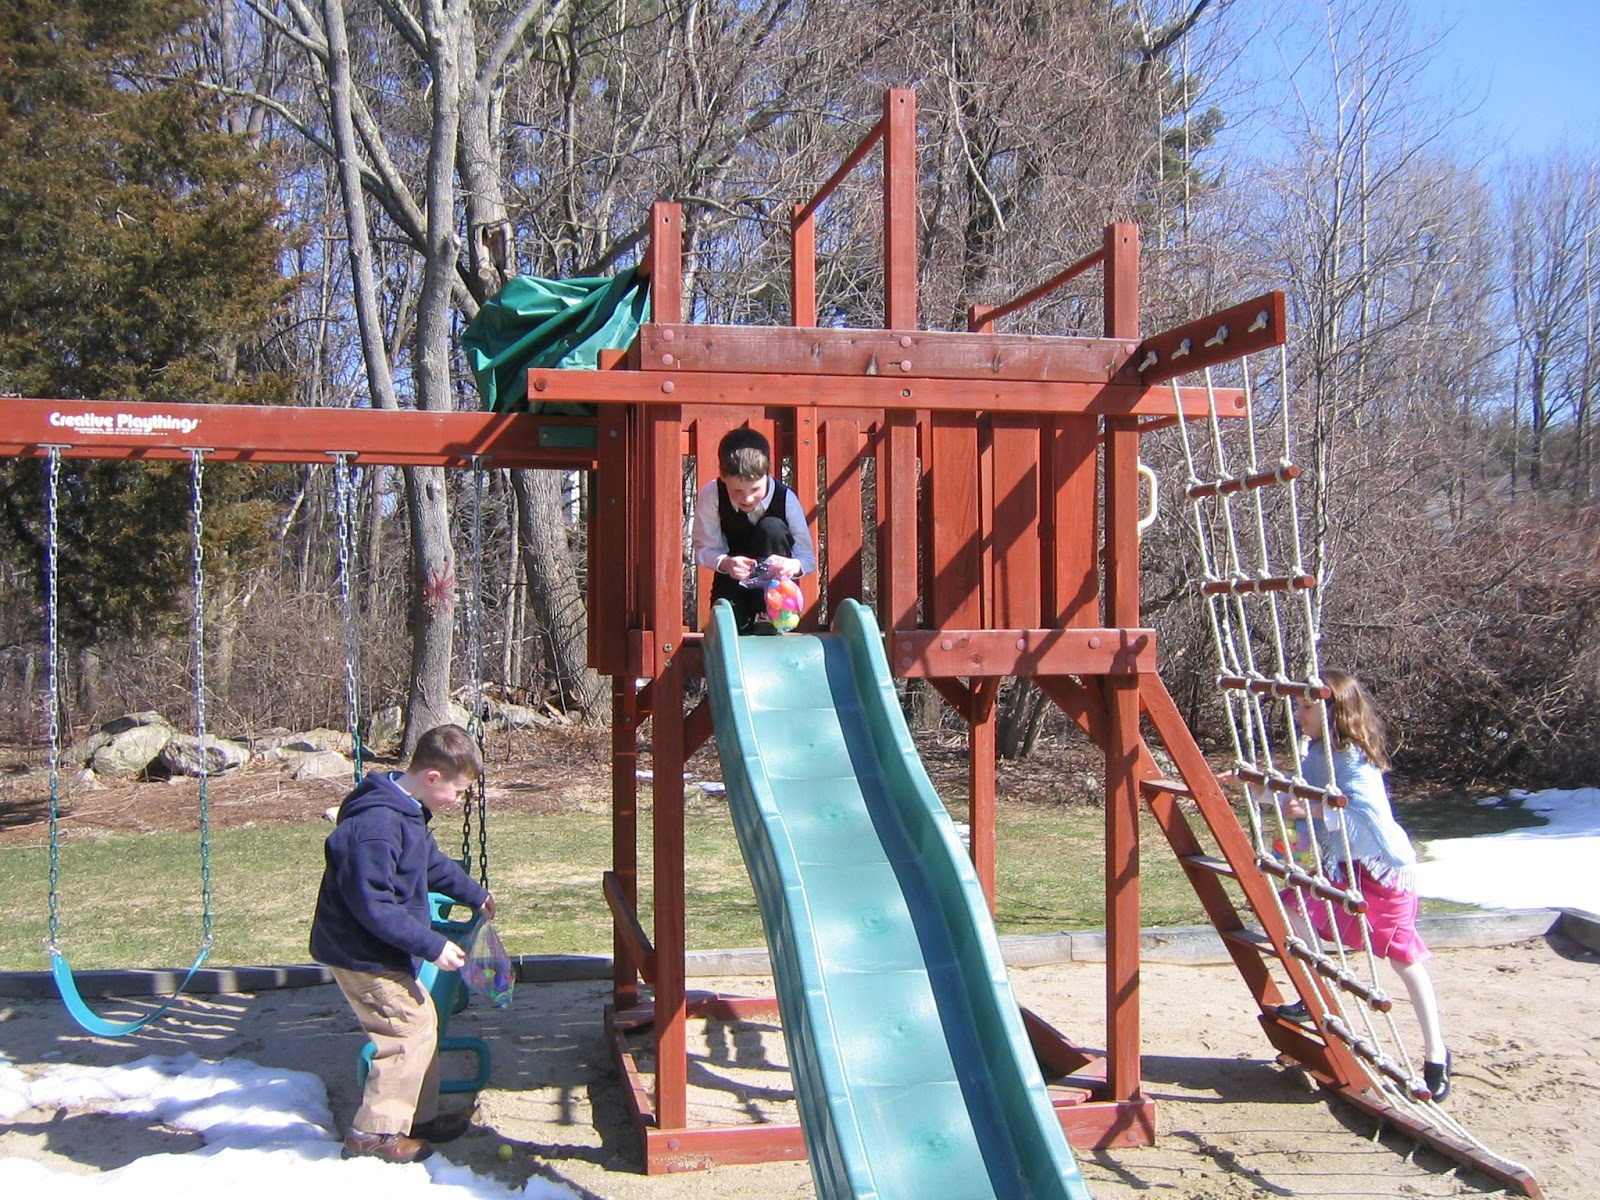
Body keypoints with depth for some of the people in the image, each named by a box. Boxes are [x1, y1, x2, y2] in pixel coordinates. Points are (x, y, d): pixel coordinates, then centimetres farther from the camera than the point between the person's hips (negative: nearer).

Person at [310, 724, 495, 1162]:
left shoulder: (407, 811, 6)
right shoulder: (377, 825, -29)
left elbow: (432, 862, 25)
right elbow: (373, 906, -30)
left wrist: (474, 894, 36)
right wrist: (432, 945, -26)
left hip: (386, 950, 10)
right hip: (364, 956, -10)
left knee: (422, 1020, 16)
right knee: (409, 1031, -5)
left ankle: (420, 1116, 29)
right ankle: (374, 1133, 6)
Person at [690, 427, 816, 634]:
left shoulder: (785, 499, -25)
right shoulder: (711, 496, -23)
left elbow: (808, 557, -20)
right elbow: (704, 549, -15)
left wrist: (793, 566, -45)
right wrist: (725, 563, -39)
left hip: (773, 585, 0)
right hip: (733, 577, 0)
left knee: (772, 528, -29)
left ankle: (767, 617, -22)